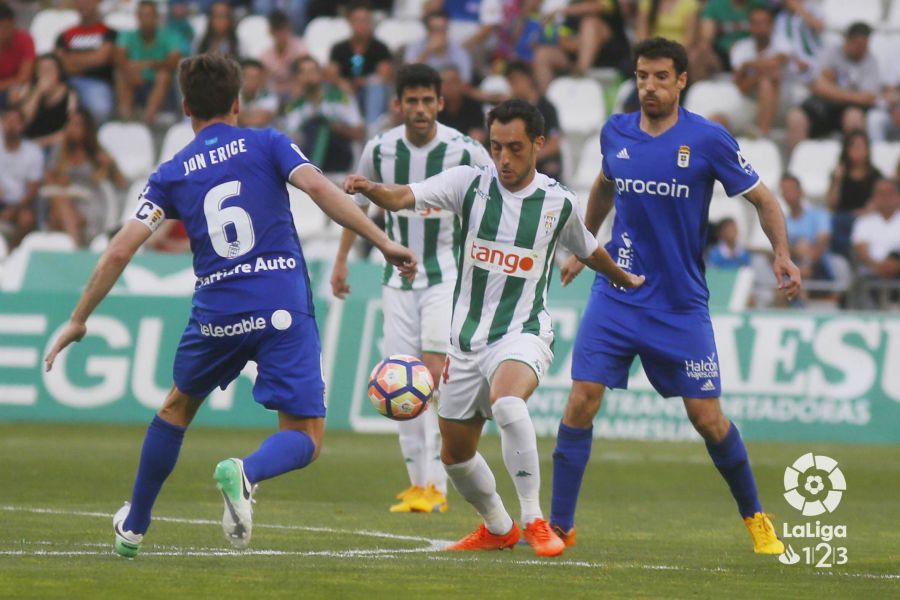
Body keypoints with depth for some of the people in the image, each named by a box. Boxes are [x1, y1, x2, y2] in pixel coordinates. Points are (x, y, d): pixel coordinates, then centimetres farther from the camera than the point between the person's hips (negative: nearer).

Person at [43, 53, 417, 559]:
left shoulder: (172, 174, 10)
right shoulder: (266, 144, 6)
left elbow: (120, 252, 3)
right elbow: (318, 187, -11)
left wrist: (78, 321, 11)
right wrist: (384, 242, -11)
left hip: (217, 311, 2)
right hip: (284, 308, -2)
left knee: (178, 408, 29)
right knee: (305, 439, 2)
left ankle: (134, 527, 35)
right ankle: (246, 473, -31)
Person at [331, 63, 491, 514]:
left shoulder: (466, 152, -11)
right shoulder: (379, 150, -1)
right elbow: (359, 202, 17)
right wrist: (341, 260, 19)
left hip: (448, 273, -4)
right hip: (398, 278, 4)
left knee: (434, 373, -16)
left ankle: (434, 486, -17)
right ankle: (418, 480, 10)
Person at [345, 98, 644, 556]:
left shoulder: (559, 203, -2)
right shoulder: (470, 183, -3)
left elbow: (588, 250, 20)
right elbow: (402, 197, -18)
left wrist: (625, 280, 36)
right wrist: (369, 188, -40)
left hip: (522, 333, -3)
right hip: (467, 337, 4)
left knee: (507, 403, -36)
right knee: (455, 455, 12)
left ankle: (534, 522, -26)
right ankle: (497, 529, 39)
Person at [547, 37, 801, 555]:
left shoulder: (708, 140, -8)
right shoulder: (616, 133, 3)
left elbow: (762, 198, -1)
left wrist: (783, 255, -16)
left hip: (682, 303, -2)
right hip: (617, 294, 2)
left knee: (707, 416, 0)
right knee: (582, 400, -11)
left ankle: (756, 518, 21)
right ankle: (560, 525, -4)